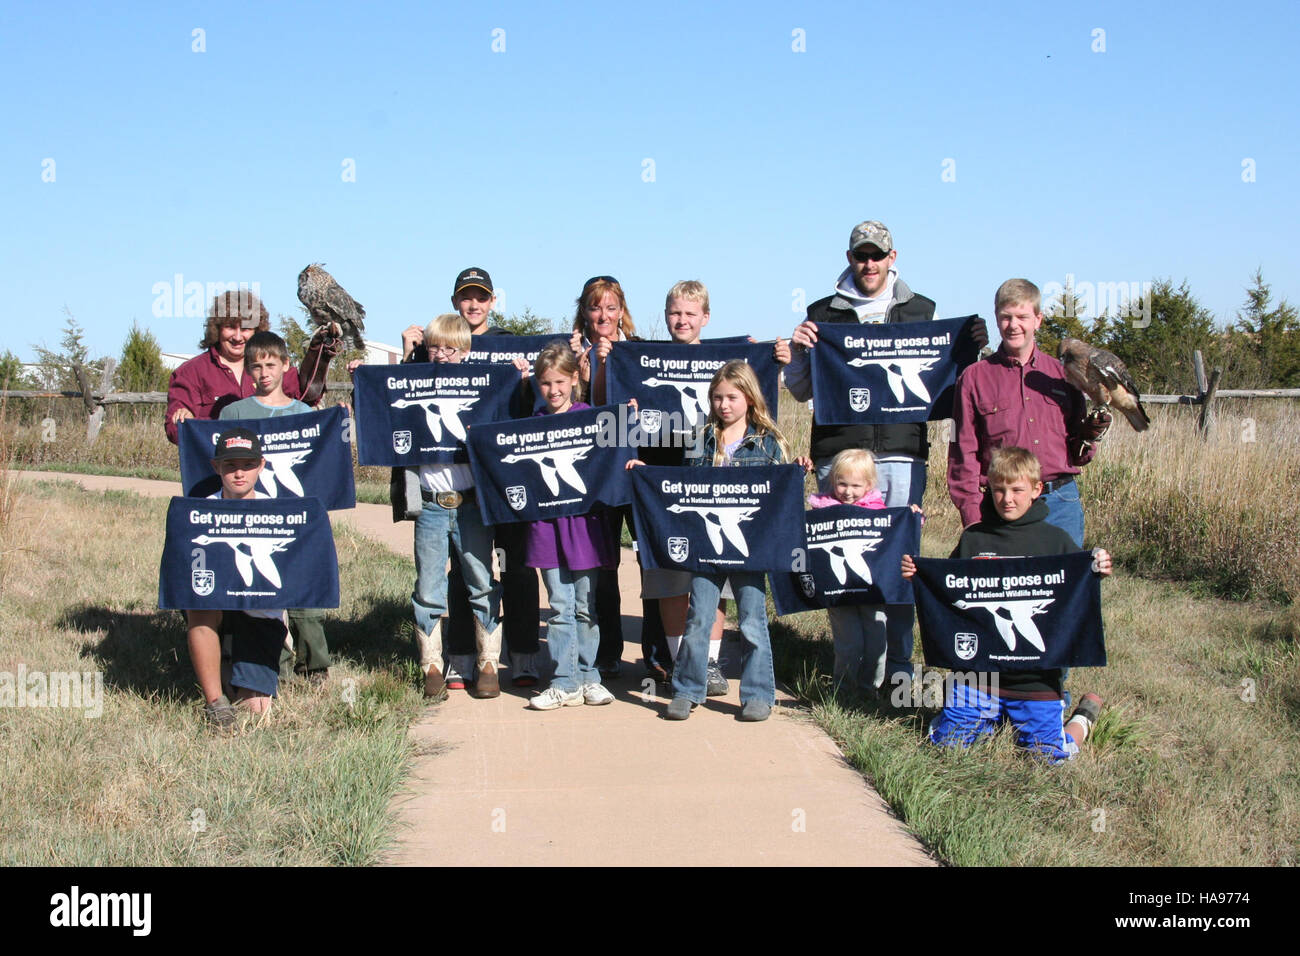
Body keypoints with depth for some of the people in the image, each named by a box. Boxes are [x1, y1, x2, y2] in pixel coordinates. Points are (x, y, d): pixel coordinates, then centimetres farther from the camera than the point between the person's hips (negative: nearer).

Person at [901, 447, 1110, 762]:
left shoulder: (1055, 540, -1)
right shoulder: (973, 539, 5)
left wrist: (1097, 573, -18)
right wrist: (917, 576, -5)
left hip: (1036, 674, -2)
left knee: (1050, 753, -3)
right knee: (947, 740, 2)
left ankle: (1083, 717, 31)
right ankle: (995, 716, 32)